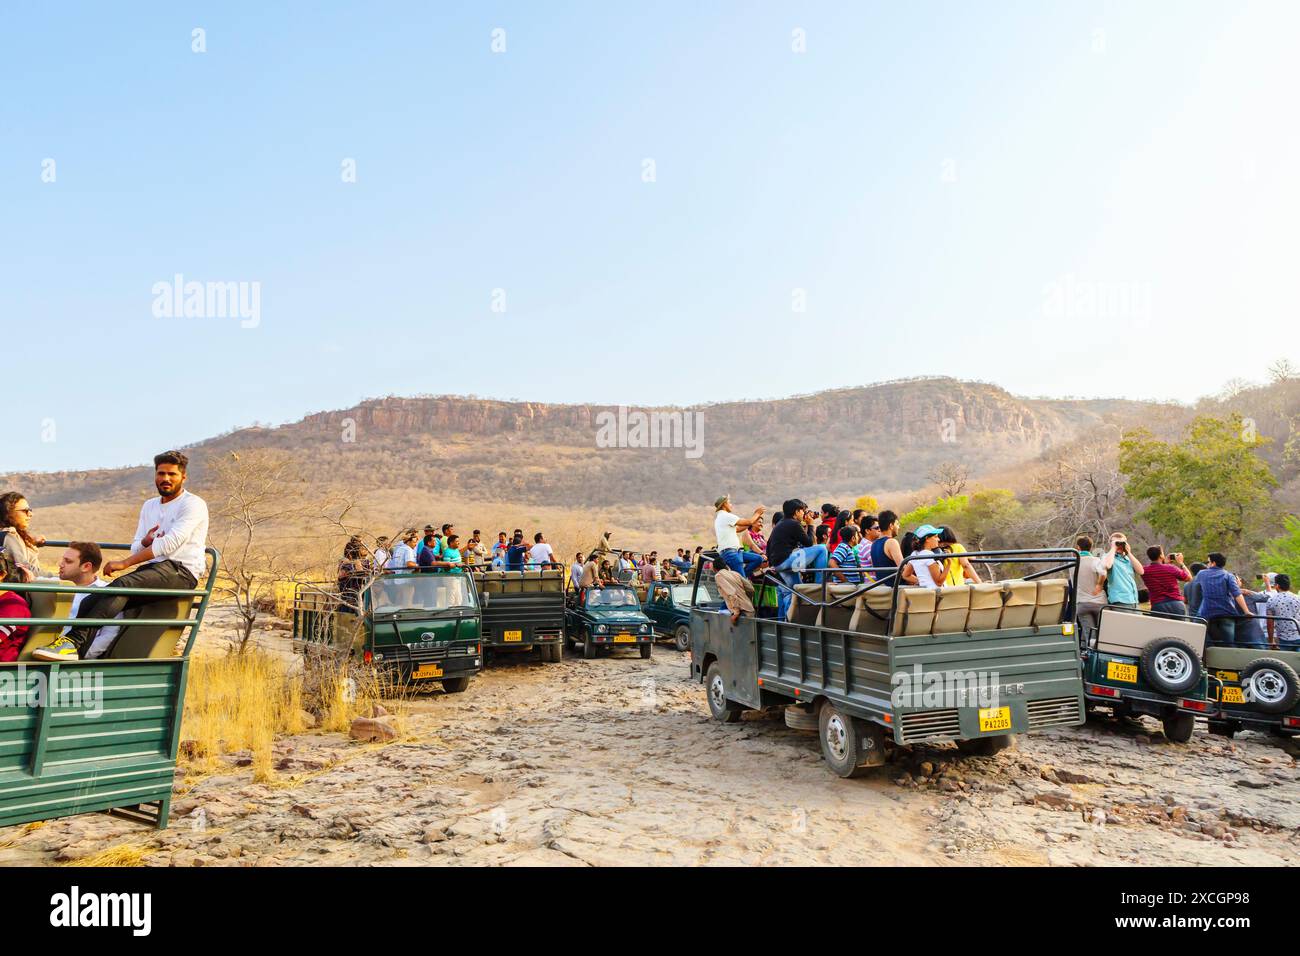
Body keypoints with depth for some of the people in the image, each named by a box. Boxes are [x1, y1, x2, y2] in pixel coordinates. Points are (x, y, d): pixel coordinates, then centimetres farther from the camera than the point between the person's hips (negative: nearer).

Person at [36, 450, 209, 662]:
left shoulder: (193, 504, -3)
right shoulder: (149, 506, 23)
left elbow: (170, 543, -15)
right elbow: (136, 547, 20)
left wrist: (125, 563, -16)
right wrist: (145, 542, -6)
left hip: (181, 571, -8)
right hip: (151, 569, 8)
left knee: (122, 585, -32)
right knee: (89, 602, -12)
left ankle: (76, 641, -36)